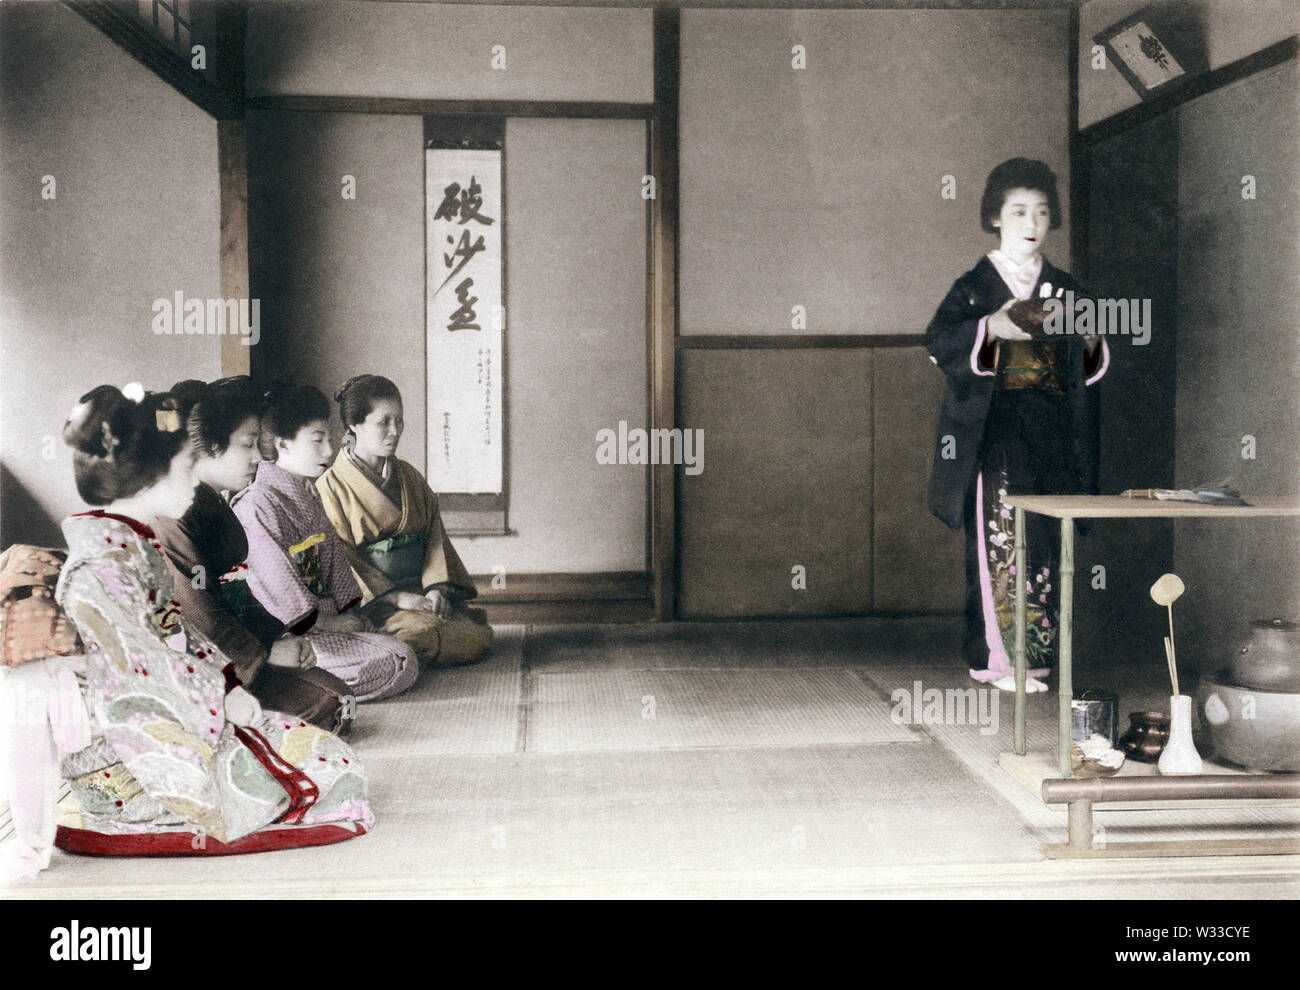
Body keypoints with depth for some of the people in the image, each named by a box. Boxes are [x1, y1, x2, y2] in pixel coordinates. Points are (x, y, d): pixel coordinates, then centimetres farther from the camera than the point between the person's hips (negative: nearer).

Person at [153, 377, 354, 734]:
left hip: (236, 651, 10)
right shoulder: (178, 515, -16)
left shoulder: (218, 507, 18)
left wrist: (281, 636, 8)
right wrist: (265, 653, -13)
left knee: (341, 699, -2)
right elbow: (195, 610, -21)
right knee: (328, 708, -19)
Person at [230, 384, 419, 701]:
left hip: (327, 617, 10)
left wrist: (348, 610, 5)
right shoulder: (258, 503, -15)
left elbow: (333, 556, 18)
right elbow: (276, 579, -17)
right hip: (287, 632, -10)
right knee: (401, 664, -18)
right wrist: (324, 621, -12)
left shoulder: (308, 496, 17)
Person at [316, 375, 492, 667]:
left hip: (422, 590, 5)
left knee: (479, 636, -18)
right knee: (425, 636, -31)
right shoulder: (331, 486, -4)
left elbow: (434, 532, 10)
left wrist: (436, 586, -8)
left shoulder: (410, 477, 15)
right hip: (374, 598, -5)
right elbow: (341, 559, -8)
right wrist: (397, 597, -16)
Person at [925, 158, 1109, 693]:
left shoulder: (1066, 288, 16)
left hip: (1054, 433, 3)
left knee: (1047, 537, -4)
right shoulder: (974, 286, 6)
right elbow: (939, 343, -10)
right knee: (1000, 530, -14)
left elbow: (1088, 369, 15)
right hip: (995, 426, -3)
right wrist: (992, 328, -25)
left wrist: (1090, 341, -6)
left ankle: (1037, 651, 5)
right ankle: (1001, 656, -11)